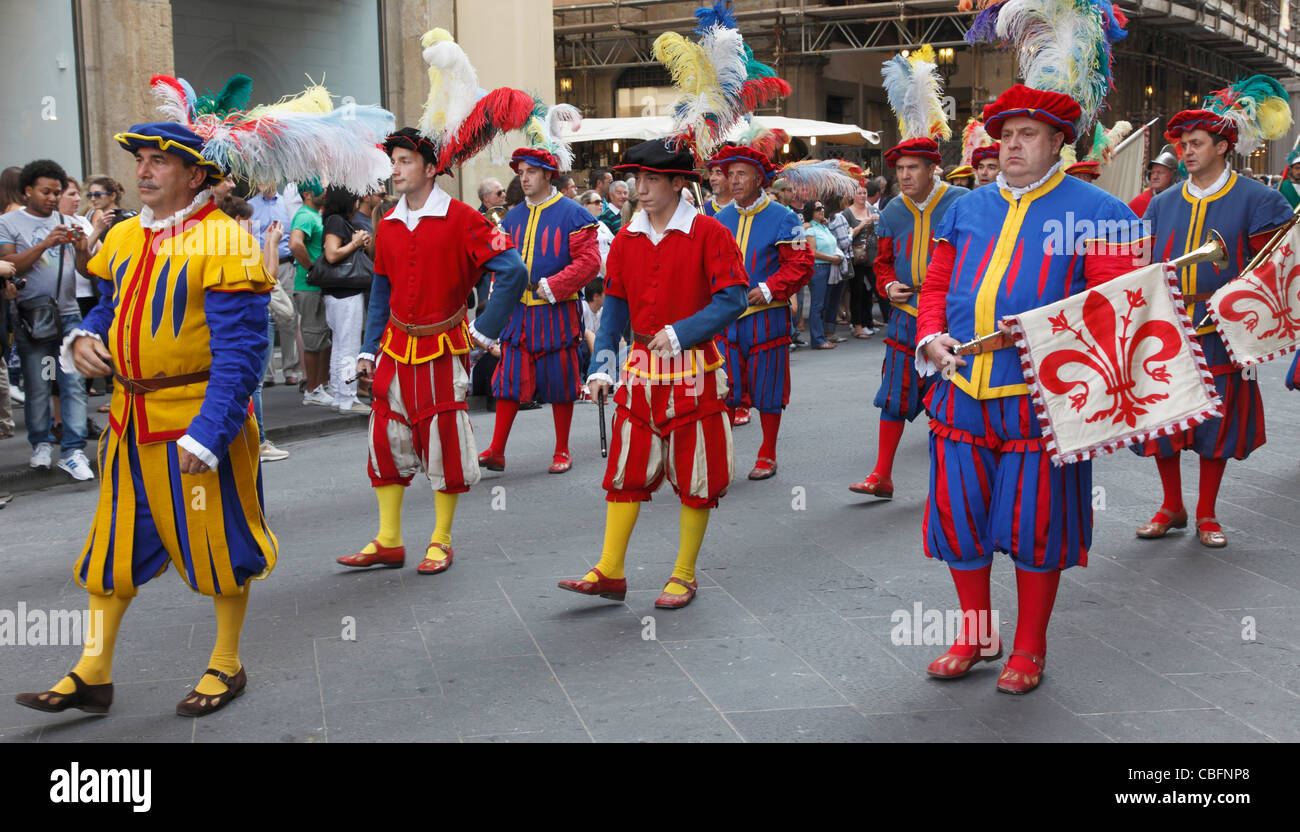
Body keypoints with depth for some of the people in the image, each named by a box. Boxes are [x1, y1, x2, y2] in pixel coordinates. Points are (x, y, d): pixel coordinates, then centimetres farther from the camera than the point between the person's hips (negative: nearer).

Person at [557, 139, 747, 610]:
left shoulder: (708, 233, -8)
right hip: (641, 370, 5)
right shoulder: (627, 239, 7)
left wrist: (681, 333, -24)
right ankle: (610, 574, 13)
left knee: (695, 476, 3)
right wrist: (602, 367, 2)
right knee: (625, 470, 6)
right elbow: (614, 306, 11)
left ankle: (684, 577, 16)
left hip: (694, 372, -4)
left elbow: (732, 299, -13)